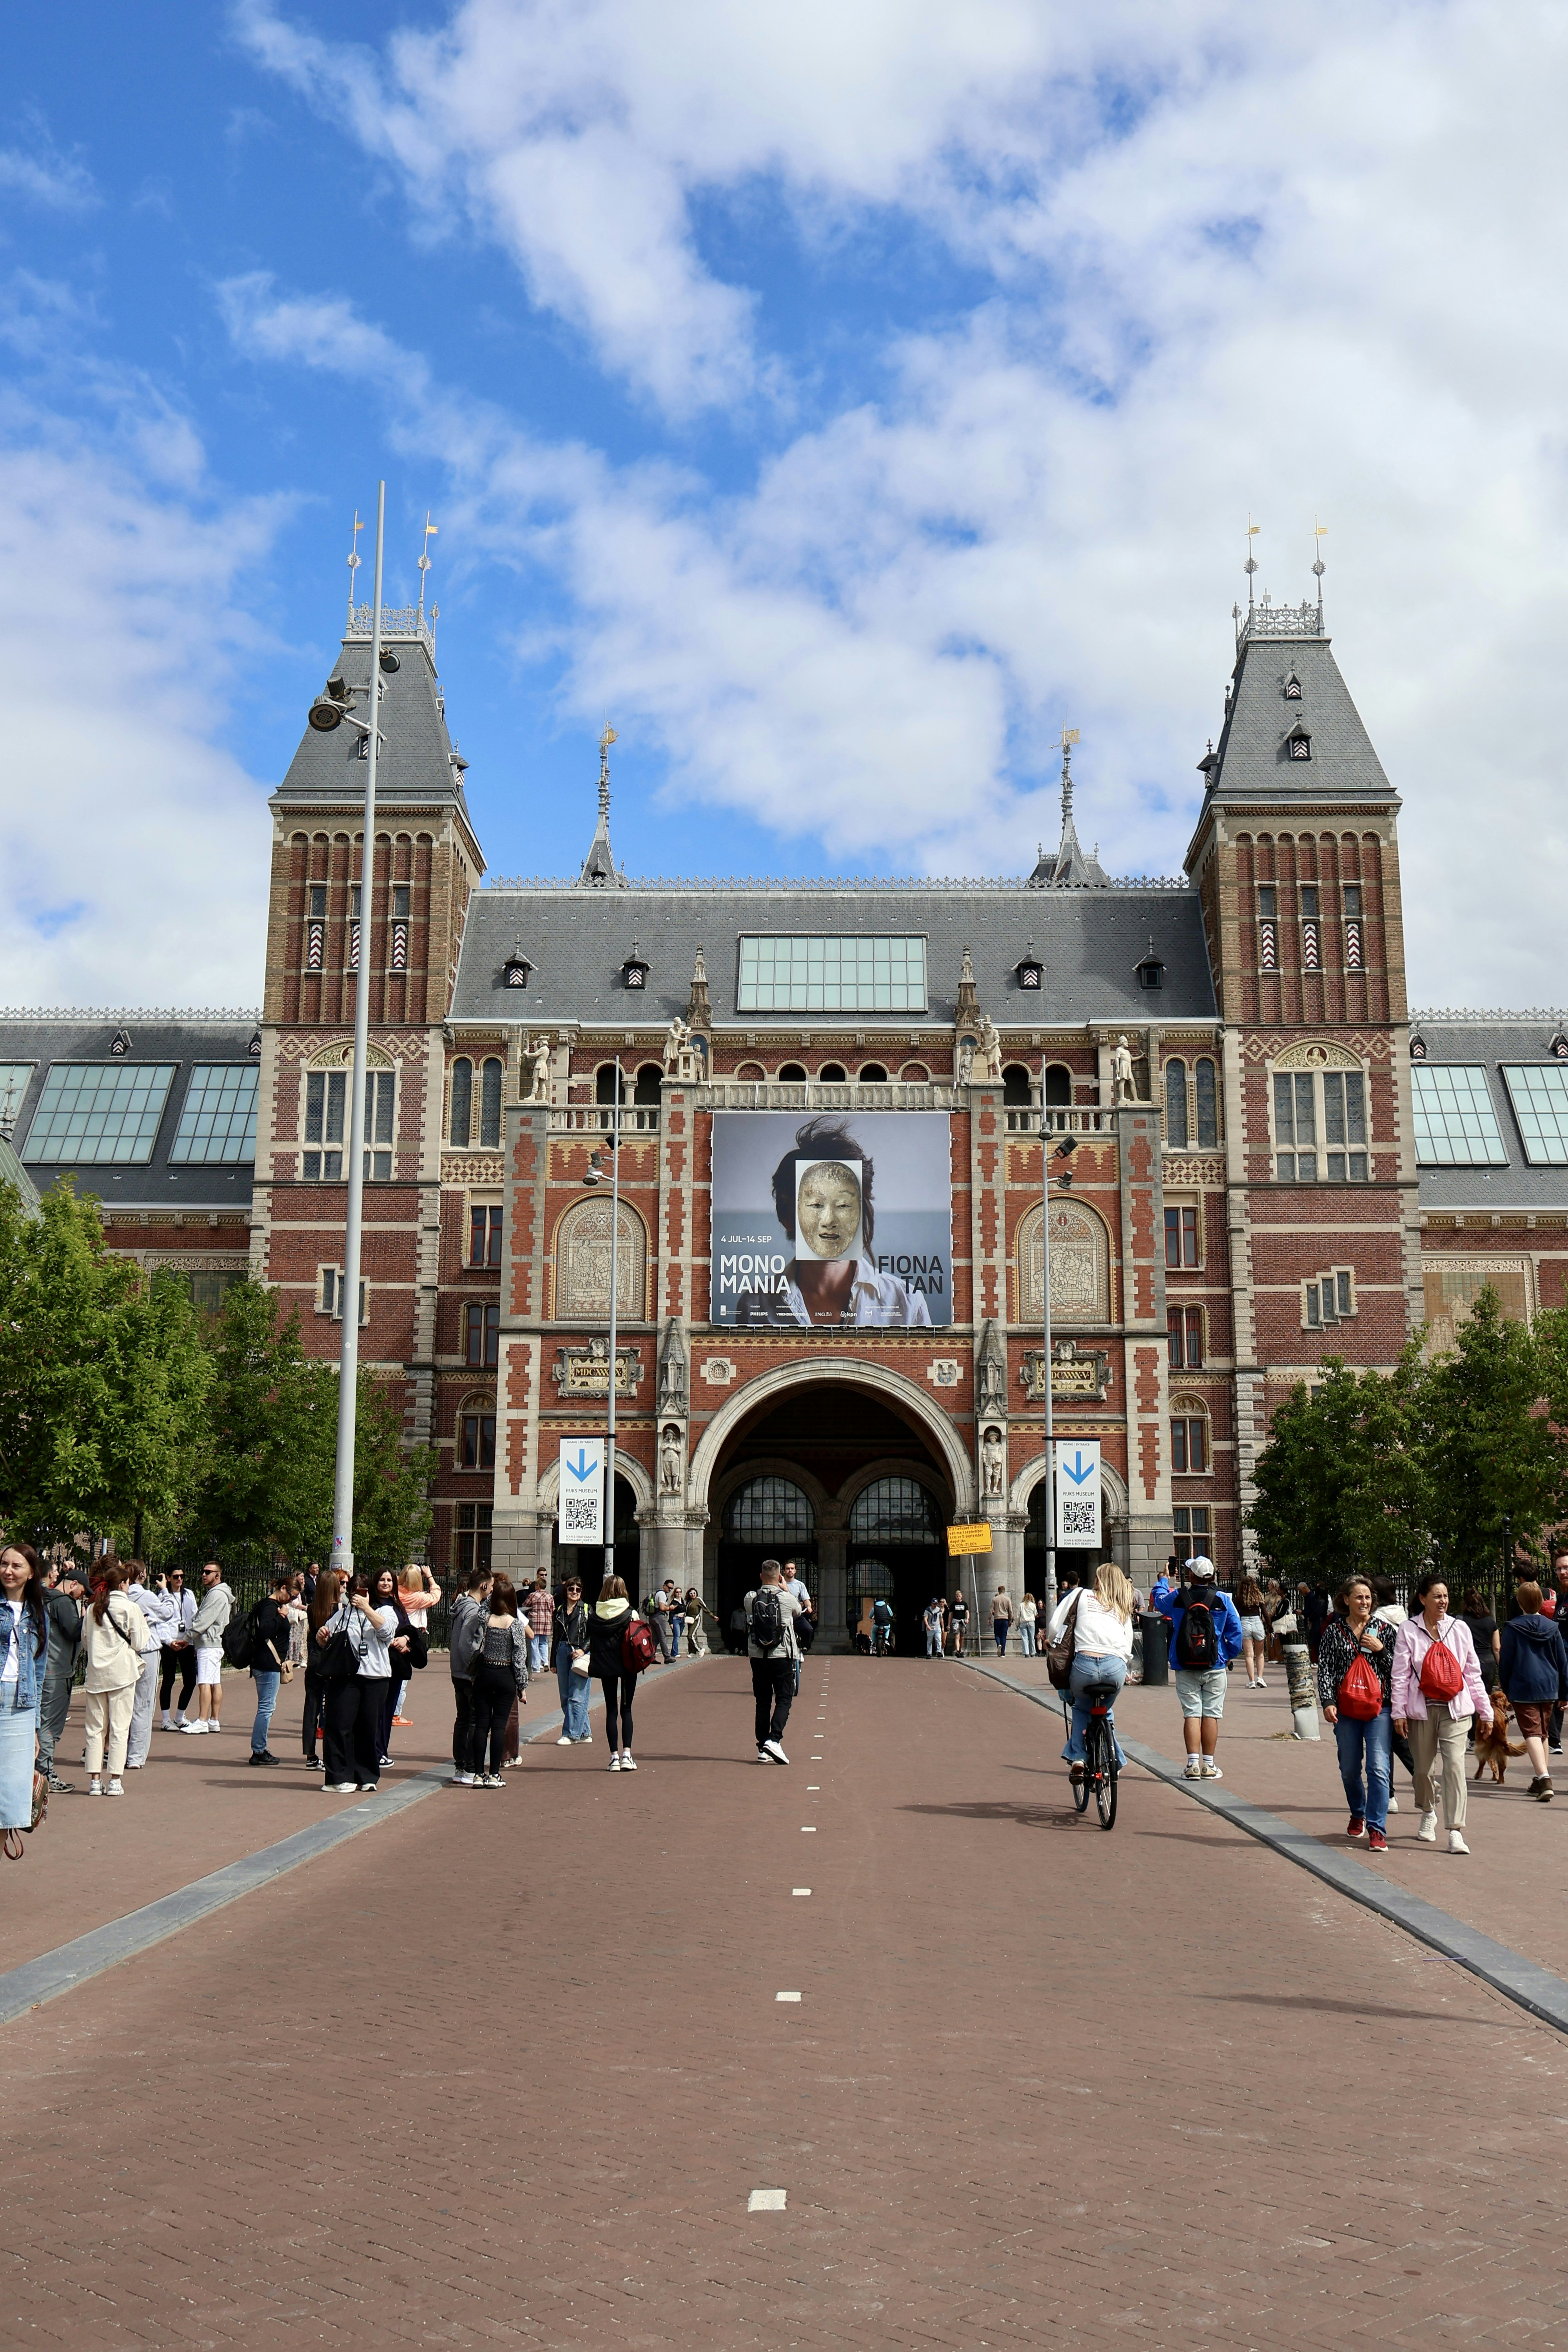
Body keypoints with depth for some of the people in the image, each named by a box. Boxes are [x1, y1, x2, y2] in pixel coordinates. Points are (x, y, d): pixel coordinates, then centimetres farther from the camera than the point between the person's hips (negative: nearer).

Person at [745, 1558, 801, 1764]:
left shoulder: (750, 1599, -2)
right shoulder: (787, 1599, -7)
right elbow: (798, 1611, 16)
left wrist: (765, 1587, 24)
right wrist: (784, 1589, 26)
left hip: (757, 1657, 3)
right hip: (782, 1656, -3)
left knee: (763, 1702, 9)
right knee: (783, 1700, 3)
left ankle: (763, 1749, 9)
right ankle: (773, 1740, -17)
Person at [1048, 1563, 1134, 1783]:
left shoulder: (1081, 1595, 18)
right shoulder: (1123, 1609, 27)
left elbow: (1054, 1625, 11)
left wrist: (1051, 1641, 30)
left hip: (1085, 1663, -2)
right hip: (1116, 1668, 2)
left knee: (1082, 1709, 27)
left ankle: (1078, 1759, 10)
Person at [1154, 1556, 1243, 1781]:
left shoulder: (1177, 1599, -2)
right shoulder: (1223, 1600, -4)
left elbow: (1158, 1599, 21)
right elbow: (1235, 1631, -1)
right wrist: (1231, 1655, 14)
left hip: (1185, 1668, 0)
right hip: (1215, 1667, 0)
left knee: (1191, 1713, 2)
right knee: (1211, 1714, 4)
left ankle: (1193, 1763, -5)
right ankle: (1208, 1765, 6)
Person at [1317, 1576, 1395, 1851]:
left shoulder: (1382, 1630, 7)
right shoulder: (1334, 1631, 6)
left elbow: (1397, 1669, 8)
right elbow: (1325, 1669, 3)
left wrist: (1381, 1650, -7)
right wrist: (1328, 1702, -8)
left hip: (1379, 1707, -1)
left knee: (1379, 1767, -11)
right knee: (1350, 1768, 9)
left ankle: (1377, 1829, -8)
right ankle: (1358, 1815, 34)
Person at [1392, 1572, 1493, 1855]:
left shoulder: (1459, 1628, 6)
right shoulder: (1408, 1631, -1)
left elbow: (1473, 1672, 11)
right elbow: (1401, 1674, -1)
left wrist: (1485, 1710, 11)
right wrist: (1399, 1711, -6)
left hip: (1455, 1709, 0)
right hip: (1422, 1709, 0)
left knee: (1455, 1766, -12)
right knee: (1423, 1767, 11)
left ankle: (1455, 1831, -10)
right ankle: (1428, 1814, 38)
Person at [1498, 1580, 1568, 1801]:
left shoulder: (1513, 1628, -5)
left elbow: (1505, 1661, -2)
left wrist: (1506, 1689, 10)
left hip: (1522, 1689, -4)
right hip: (1548, 1688, 4)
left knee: (1532, 1733, -9)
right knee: (1543, 1733, 18)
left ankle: (1544, 1778, -27)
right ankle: (1541, 1780, 25)